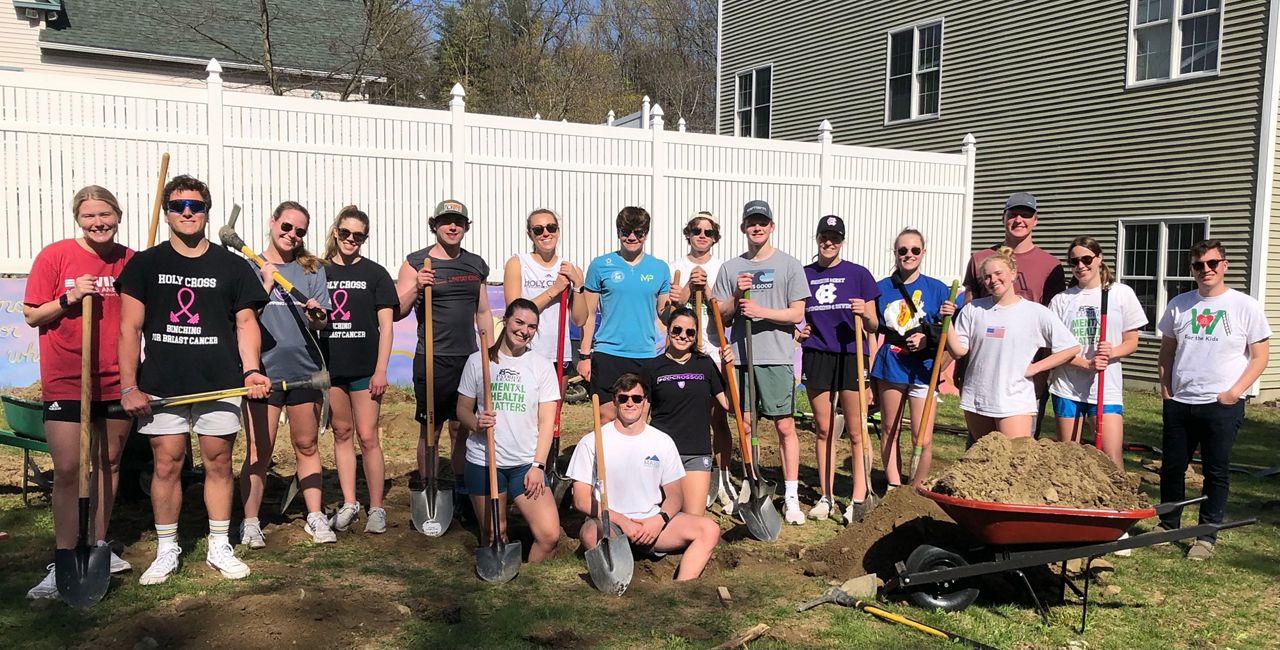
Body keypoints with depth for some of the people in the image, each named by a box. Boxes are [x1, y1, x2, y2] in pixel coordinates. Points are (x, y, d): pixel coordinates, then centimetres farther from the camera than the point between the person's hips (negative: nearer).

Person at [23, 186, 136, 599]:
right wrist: (68, 298, -17)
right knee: (68, 470, -5)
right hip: (66, 380, -3)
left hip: (117, 378, 4)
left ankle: (98, 545, 26)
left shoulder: (131, 260, 4)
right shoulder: (54, 256, -5)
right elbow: (31, 316, -1)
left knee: (109, 461, 12)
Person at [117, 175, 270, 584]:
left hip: (220, 384, 0)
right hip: (162, 385, 0)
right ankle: (166, 551, 18)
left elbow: (246, 323, 5)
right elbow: (130, 328, 2)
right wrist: (129, 386, -4)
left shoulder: (231, 266, 6)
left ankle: (219, 547, 18)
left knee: (218, 462, 6)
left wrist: (251, 370, -10)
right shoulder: (145, 265, 5)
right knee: (166, 464, 4)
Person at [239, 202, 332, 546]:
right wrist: (267, 284, -16)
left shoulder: (312, 269, 9)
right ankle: (250, 522, 10)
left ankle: (315, 517, 18)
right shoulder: (249, 267, 3)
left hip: (304, 367, 3)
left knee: (307, 445, 10)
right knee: (259, 451, -1)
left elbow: (320, 321, 3)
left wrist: (316, 314, -19)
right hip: (263, 368, -2)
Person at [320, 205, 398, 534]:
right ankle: (349, 503, 20)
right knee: (342, 433, 11)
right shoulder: (320, 272, 8)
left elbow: (385, 324, -2)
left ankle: (376, 508, 6)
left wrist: (380, 370, -7)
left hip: (365, 367, -3)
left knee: (367, 436, -3)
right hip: (330, 366, 3)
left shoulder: (375, 273, 1)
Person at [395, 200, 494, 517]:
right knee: (430, 430, 2)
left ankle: (460, 491, 21)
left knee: (463, 428, 9)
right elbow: (396, 312, -4)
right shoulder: (416, 262, -2)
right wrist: (415, 288, -20)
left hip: (469, 359, 4)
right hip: (432, 360, -4)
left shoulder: (476, 264, 11)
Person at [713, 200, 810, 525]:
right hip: (740, 355, 3)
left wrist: (761, 311, -15)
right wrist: (736, 297, -9)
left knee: (785, 426, -2)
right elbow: (720, 315, 10)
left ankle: (791, 496, 4)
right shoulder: (730, 268, 11)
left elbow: (796, 313, -2)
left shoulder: (789, 265, 3)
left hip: (777, 357, -3)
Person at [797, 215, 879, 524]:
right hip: (817, 356, 3)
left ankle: (859, 498, 7)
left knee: (856, 431, 0)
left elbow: (873, 326, 2)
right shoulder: (804, 275, 8)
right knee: (823, 428, 9)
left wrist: (864, 314, -20)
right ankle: (826, 496, 18)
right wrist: (797, 330, -4)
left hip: (851, 356, -2)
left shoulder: (858, 274, 1)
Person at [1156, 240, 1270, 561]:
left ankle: (1207, 536, 15)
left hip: (1223, 405, -3)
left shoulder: (1245, 306, -3)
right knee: (1172, 467, 10)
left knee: (1216, 472, 4)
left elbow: (1259, 357, -2)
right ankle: (1168, 524, 26)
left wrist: (1234, 392, -11)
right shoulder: (1179, 305, 7)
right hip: (1179, 402, 3)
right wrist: (1165, 387, 5)